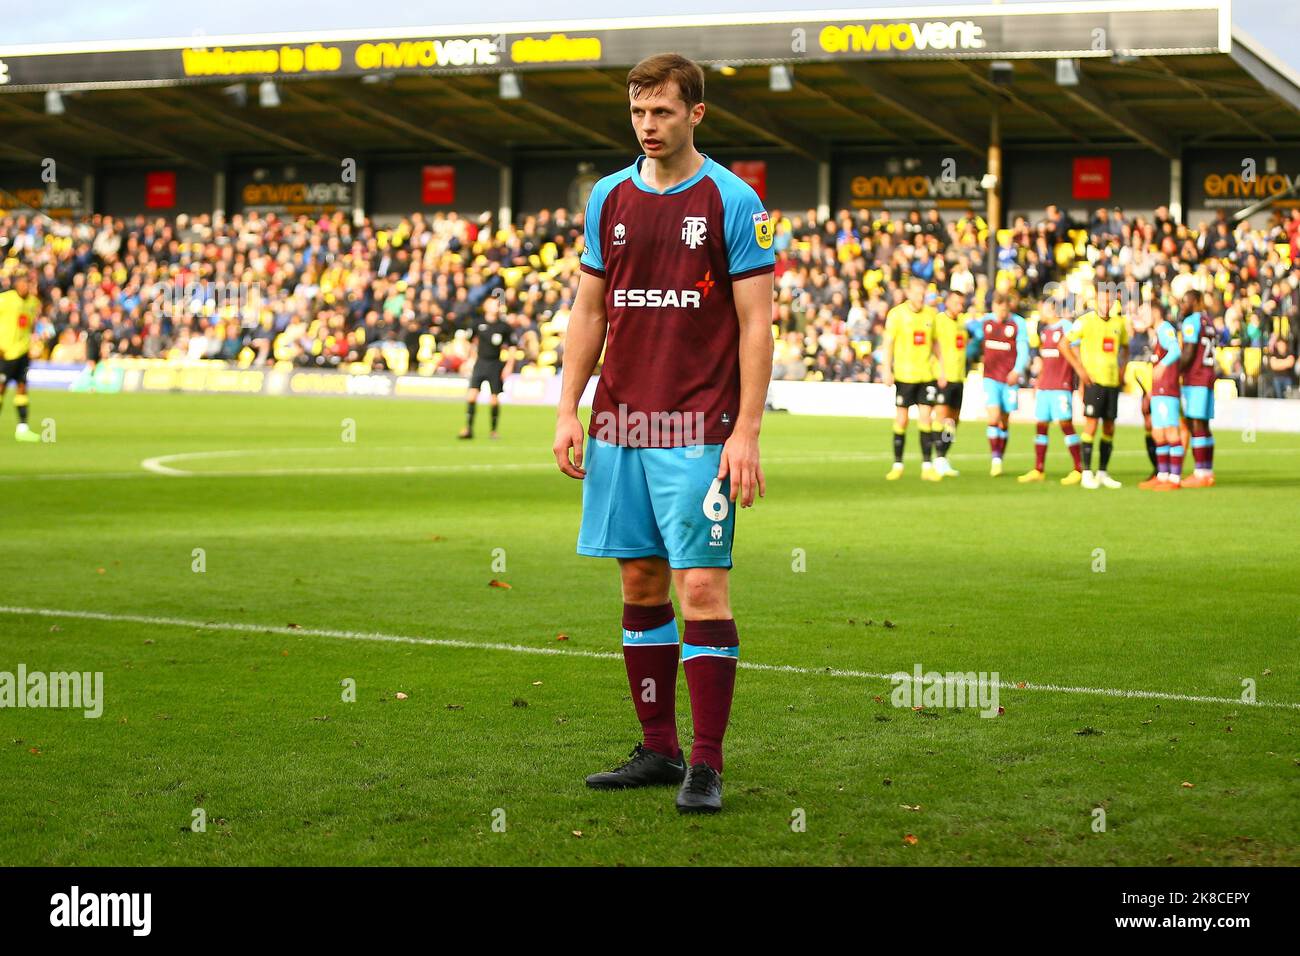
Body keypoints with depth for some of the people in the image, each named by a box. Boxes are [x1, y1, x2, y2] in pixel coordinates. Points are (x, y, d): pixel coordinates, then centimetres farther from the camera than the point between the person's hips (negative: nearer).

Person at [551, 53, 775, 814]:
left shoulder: (732, 201, -4)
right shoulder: (610, 198, 10)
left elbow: (756, 323, -6)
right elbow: (589, 311, 15)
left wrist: (746, 432, -12)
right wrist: (569, 410, 7)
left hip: (697, 430, -5)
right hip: (620, 423, 5)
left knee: (702, 586, -9)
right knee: (640, 583, 9)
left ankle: (706, 766, -5)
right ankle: (658, 751, 18)